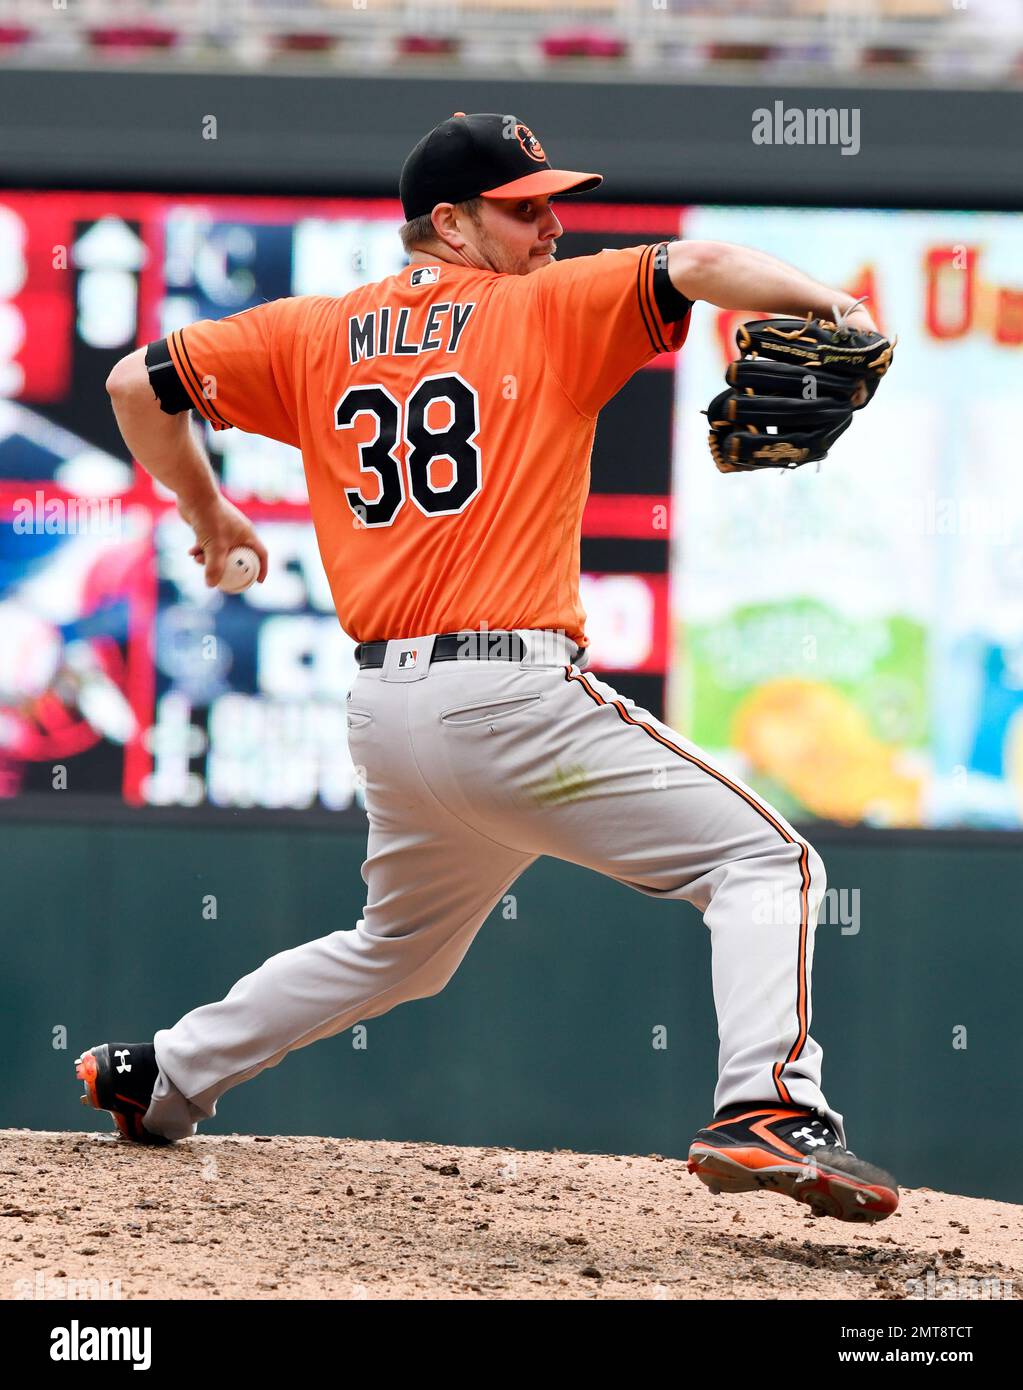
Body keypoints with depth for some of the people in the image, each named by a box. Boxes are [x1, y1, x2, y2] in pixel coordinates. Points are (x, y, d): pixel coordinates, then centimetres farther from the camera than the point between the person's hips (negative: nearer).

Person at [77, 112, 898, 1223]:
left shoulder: (315, 333, 16)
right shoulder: (545, 311, 2)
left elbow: (139, 383, 20)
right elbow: (699, 268, -12)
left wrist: (206, 511, 32)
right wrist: (831, 309, -6)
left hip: (381, 715, 7)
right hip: (509, 693, -7)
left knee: (400, 945, 31)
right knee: (765, 861, -6)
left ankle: (161, 1078, 34)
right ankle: (767, 1110, -27)